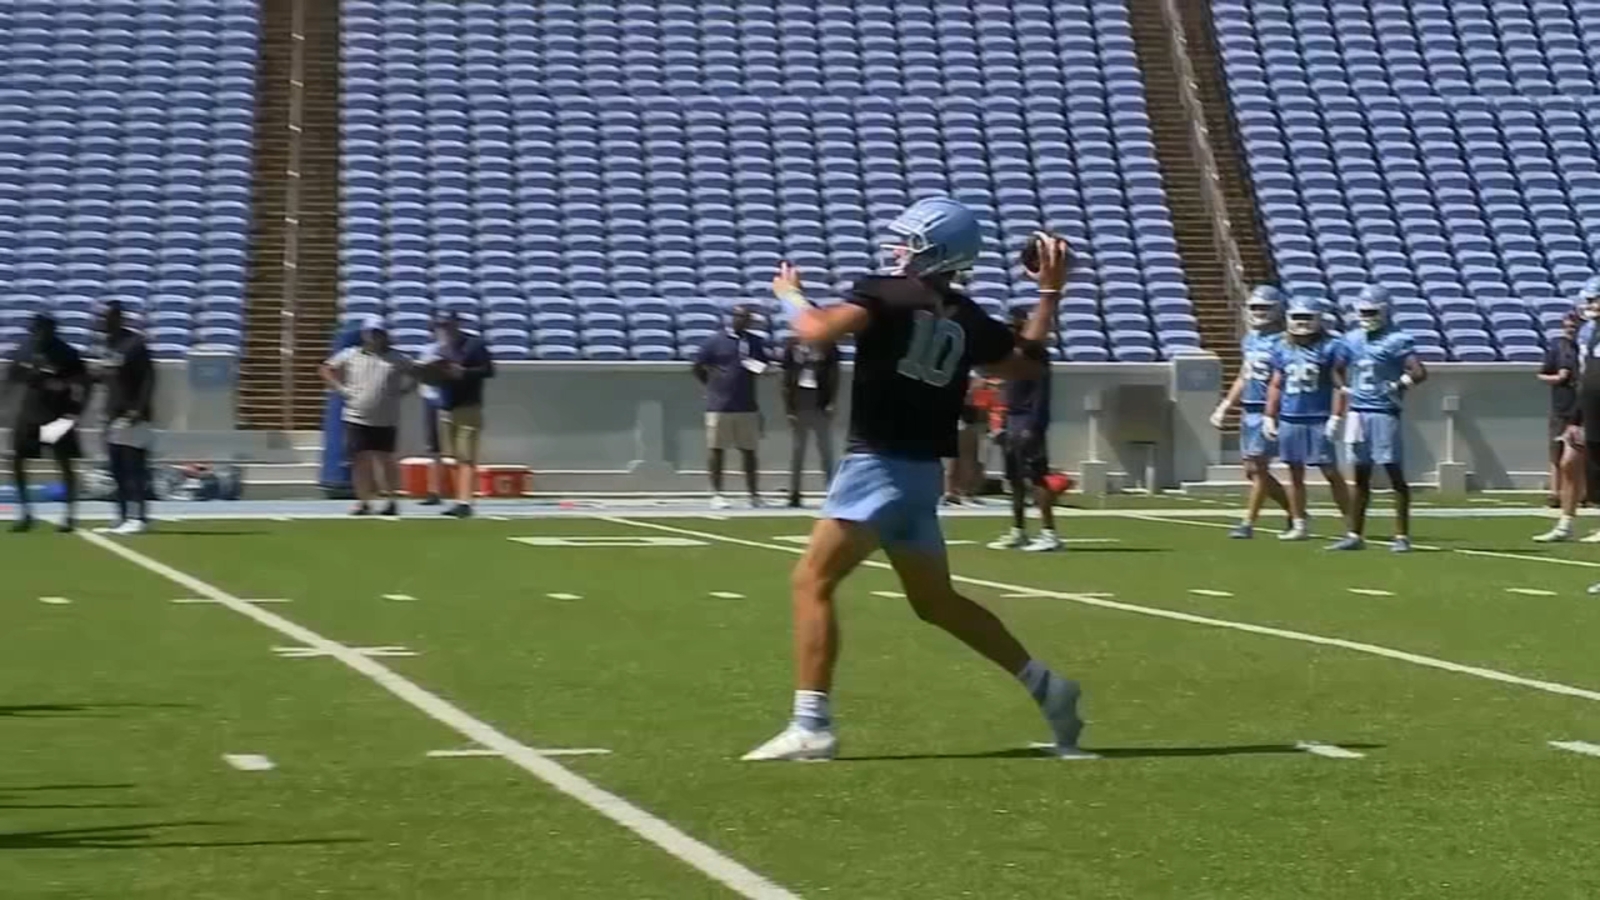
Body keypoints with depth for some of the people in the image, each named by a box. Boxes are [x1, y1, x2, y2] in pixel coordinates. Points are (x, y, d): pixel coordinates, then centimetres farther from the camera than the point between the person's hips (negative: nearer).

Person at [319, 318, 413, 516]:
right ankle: (363, 500, 8)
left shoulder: (397, 359, 5)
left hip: (386, 421, -1)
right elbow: (327, 369, 14)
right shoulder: (351, 356, 7)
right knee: (361, 460, -1)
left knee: (385, 459, 0)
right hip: (357, 418, 1)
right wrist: (341, 388, 1)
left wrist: (402, 390, 0)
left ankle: (391, 500, 12)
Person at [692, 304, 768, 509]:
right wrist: (713, 385, -2)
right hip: (719, 406, -3)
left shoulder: (755, 342, 9)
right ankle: (716, 494, 6)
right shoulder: (715, 341, -1)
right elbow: (697, 367, 3)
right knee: (716, 449, 0)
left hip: (747, 406, 3)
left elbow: (764, 367, 17)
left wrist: (759, 368, -6)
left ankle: (754, 494, 13)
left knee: (748, 450, 6)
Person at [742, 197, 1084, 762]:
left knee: (811, 583, -7)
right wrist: (1049, 295, 32)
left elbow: (818, 331, -23)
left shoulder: (887, 295, -10)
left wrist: (789, 293, -2)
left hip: (880, 466, -8)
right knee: (936, 601, 19)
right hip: (921, 473, 8)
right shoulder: (968, 320, 10)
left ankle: (811, 727, -14)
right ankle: (1045, 687, 18)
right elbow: (1023, 366, 25)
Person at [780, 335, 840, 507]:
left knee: (826, 450, -1)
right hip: (798, 405, 1)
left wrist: (831, 404, -8)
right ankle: (794, 494, 11)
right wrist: (788, 407, 0)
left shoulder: (827, 346, 1)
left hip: (820, 405, -1)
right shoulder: (792, 345, 5)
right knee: (798, 449, 6)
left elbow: (834, 377, 2)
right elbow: (786, 380, 6)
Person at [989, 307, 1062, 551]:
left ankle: (1048, 533, -16)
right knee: (1014, 478, 11)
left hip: (1028, 421, -9)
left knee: (1036, 477, -13)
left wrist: (1033, 427, -22)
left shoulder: (1035, 353, -9)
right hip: (1012, 421, 9)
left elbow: (1041, 394, -16)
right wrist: (1003, 425, 18)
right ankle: (1018, 532, 18)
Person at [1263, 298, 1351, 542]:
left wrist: (1336, 417, -13)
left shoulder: (1331, 347, -5)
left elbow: (1339, 385, -7)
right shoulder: (1283, 349, 10)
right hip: (1290, 419, 5)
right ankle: (1299, 525, 16)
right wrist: (1269, 417, 11)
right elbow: (1275, 386, 15)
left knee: (1331, 472, -5)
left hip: (1319, 419, -5)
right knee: (1295, 473, 9)